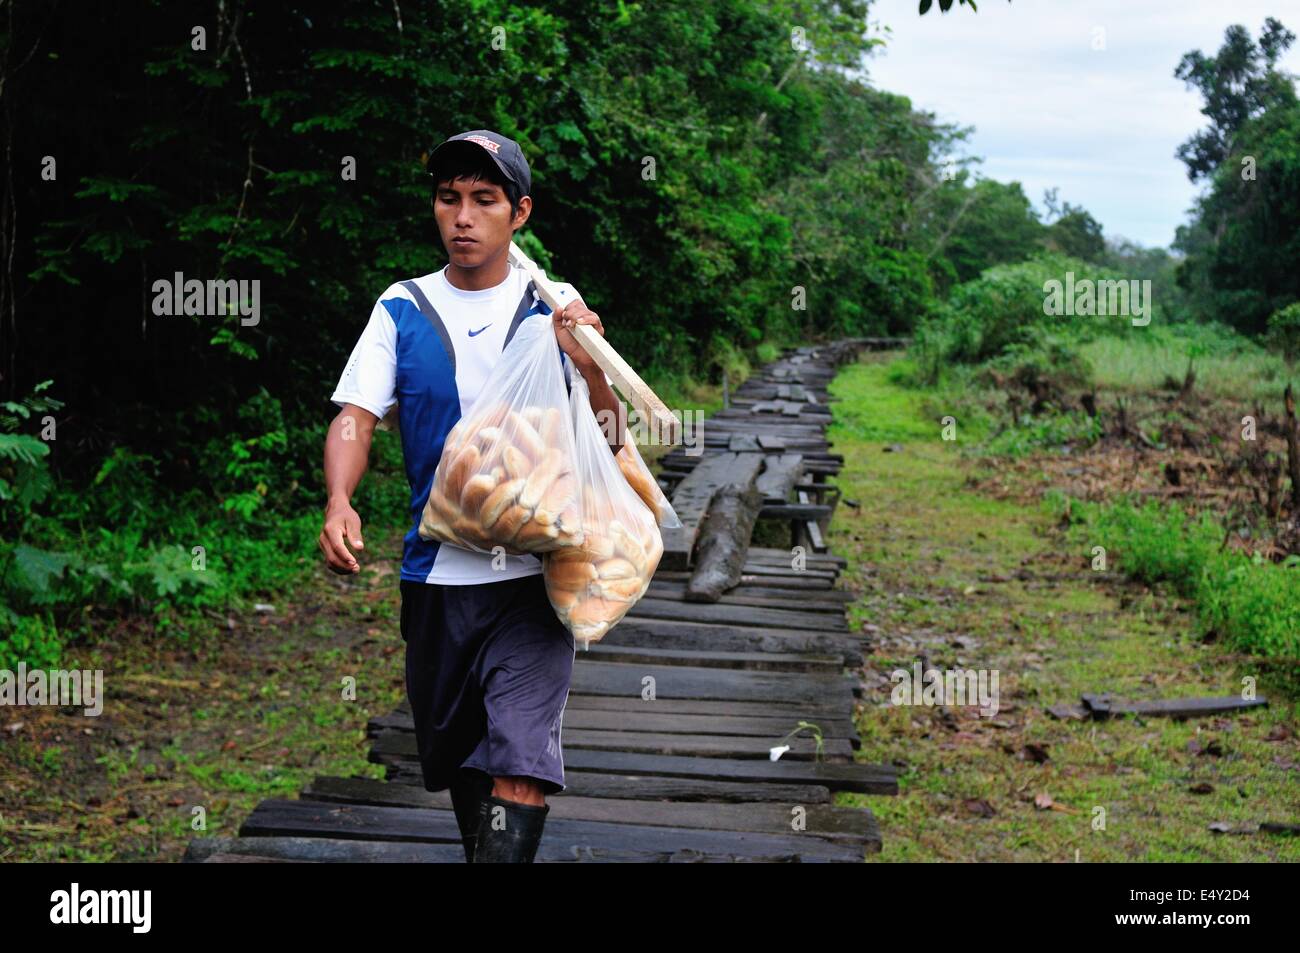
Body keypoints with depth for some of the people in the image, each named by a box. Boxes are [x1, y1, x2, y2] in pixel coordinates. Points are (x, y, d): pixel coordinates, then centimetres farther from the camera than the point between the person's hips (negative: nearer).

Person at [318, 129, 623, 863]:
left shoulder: (555, 308, 2)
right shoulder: (402, 309, 5)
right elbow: (356, 417, -4)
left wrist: (589, 368, -20)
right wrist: (339, 503, -24)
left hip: (533, 573, -2)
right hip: (437, 572, 3)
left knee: (520, 763, -16)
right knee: (459, 758, 16)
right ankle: (483, 849, 37)